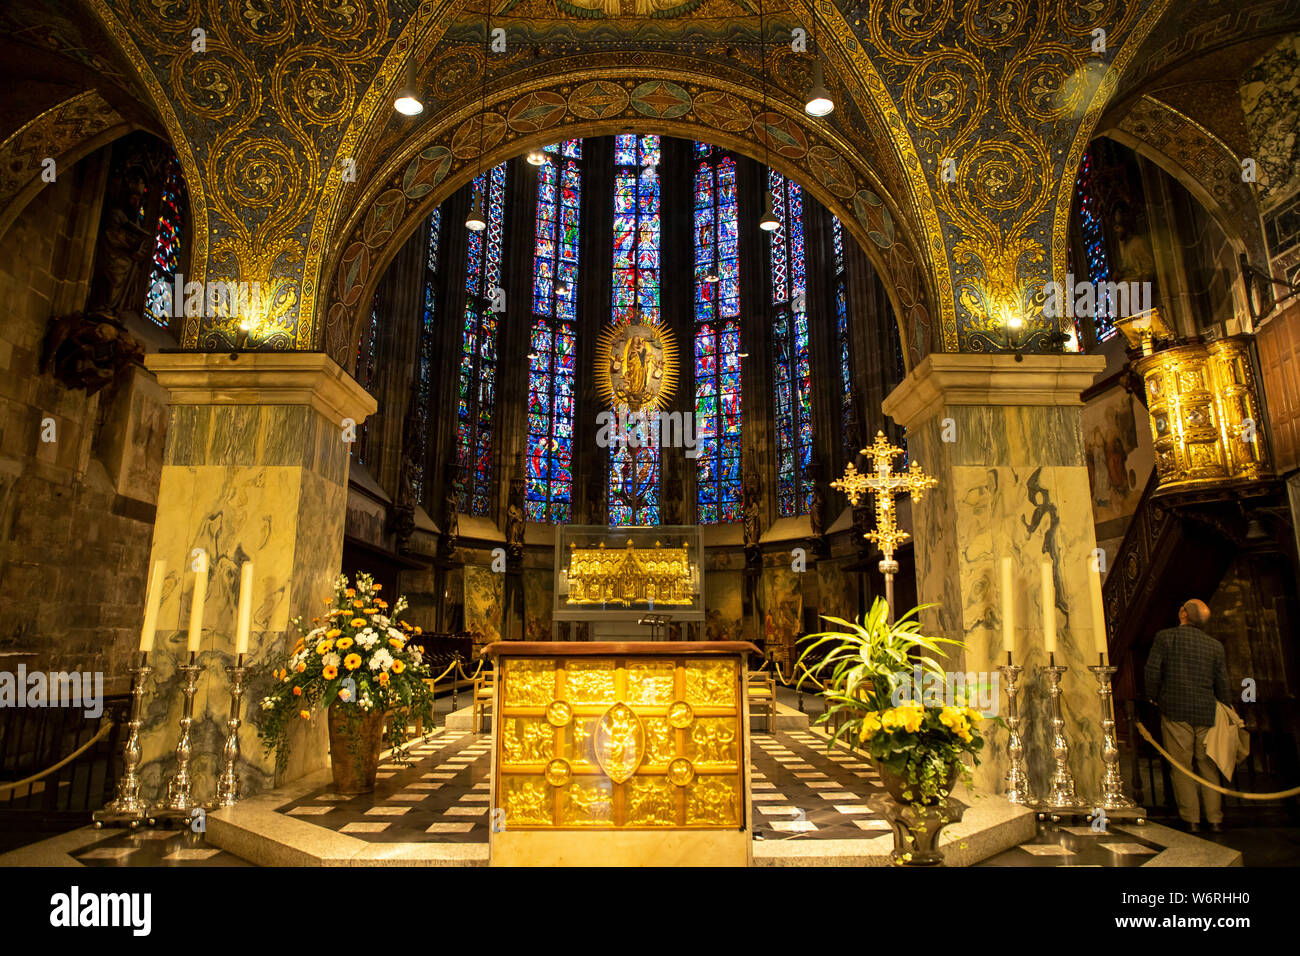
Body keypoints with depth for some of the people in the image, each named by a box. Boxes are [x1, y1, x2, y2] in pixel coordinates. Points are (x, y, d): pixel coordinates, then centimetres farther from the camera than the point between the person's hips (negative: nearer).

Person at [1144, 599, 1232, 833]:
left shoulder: (1165, 637, -4)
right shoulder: (1215, 645, 7)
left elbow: (1152, 671, -9)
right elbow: (1222, 684, 9)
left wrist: (1154, 698, 6)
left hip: (1175, 710, -3)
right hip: (1206, 713, 3)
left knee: (1182, 766, 2)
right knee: (1208, 766, 12)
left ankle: (1191, 819, 4)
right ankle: (1215, 819, 15)